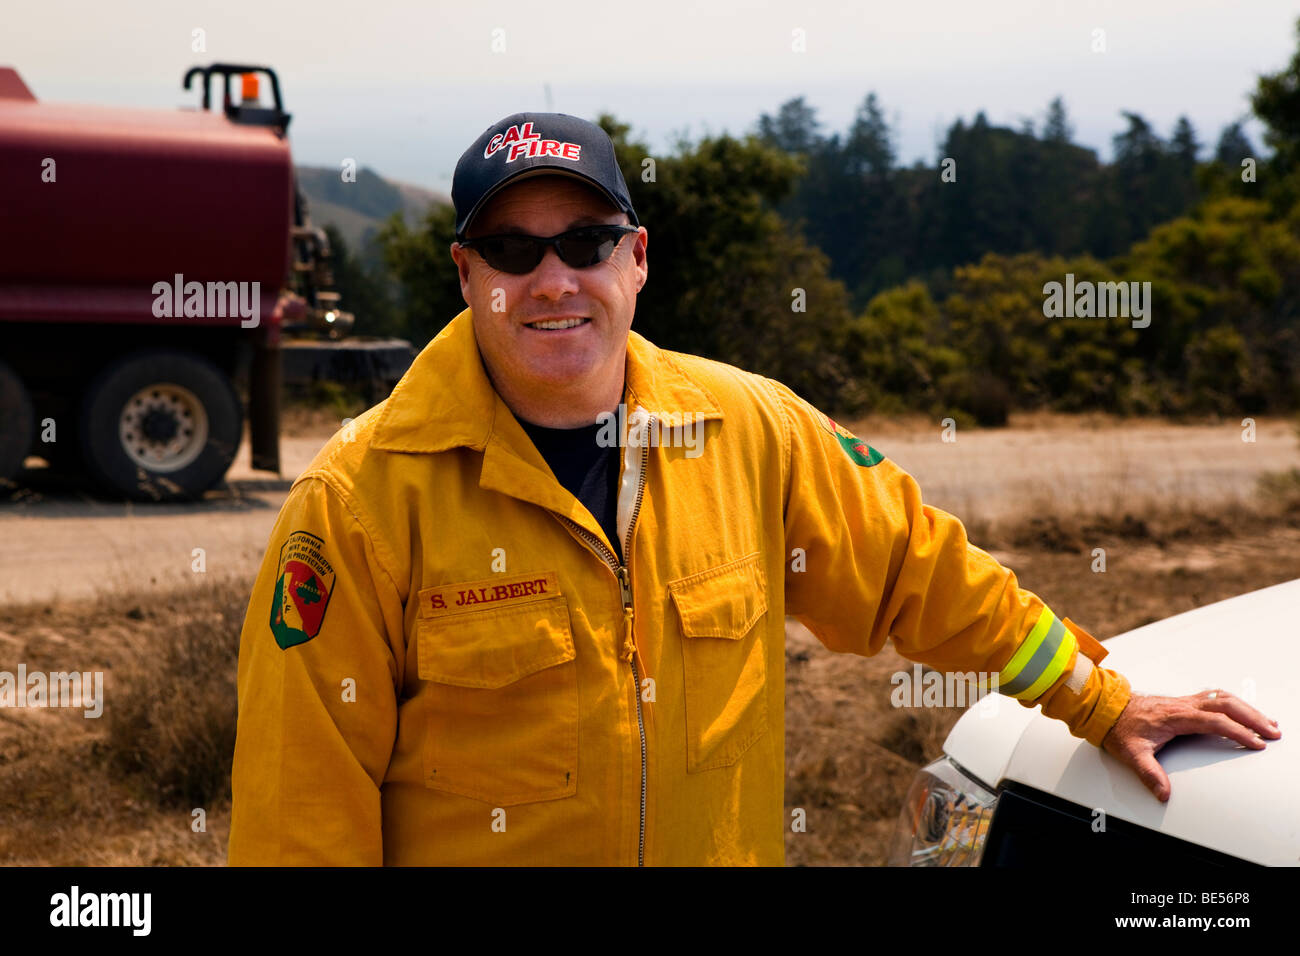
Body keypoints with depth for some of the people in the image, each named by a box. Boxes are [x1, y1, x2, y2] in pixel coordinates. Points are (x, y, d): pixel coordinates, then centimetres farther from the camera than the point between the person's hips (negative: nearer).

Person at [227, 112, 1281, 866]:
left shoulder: (750, 428, -2)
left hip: (730, 843, 4)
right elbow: (304, 802, -12)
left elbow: (917, 570, 9)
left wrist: (1105, 705, 12)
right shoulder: (363, 502, -14)